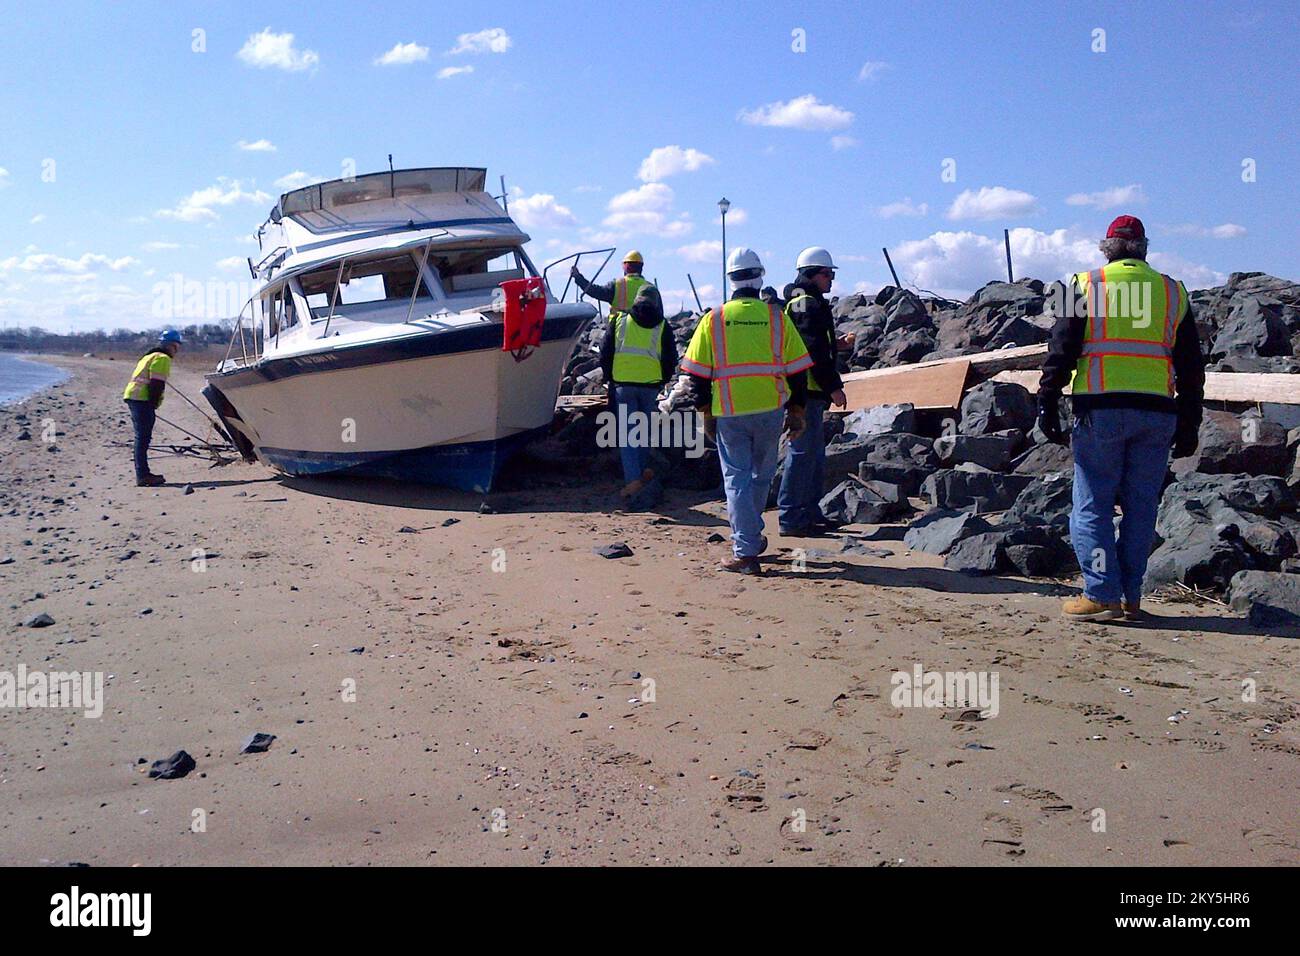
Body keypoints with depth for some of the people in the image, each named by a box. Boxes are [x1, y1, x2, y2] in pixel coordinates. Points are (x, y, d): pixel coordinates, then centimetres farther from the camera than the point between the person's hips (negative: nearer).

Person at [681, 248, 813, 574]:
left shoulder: (713, 319, -2)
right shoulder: (777, 317, 0)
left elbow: (698, 373, 0)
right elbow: (797, 370, 2)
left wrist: (706, 413, 8)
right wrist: (797, 412, 10)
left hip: (729, 413, -1)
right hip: (770, 411, 1)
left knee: (737, 479, 3)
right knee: (762, 475, 19)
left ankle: (746, 553, 0)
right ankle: (749, 536, 32)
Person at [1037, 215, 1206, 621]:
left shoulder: (1086, 285, 5)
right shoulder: (1173, 291, 14)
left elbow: (1061, 350, -2)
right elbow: (1191, 365, 14)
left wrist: (1047, 405, 0)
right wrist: (1189, 423, 17)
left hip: (1100, 410, -3)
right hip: (1157, 413, 3)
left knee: (1092, 506, 2)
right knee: (1141, 508, 9)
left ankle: (1102, 595, -4)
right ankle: (1131, 598, 11)